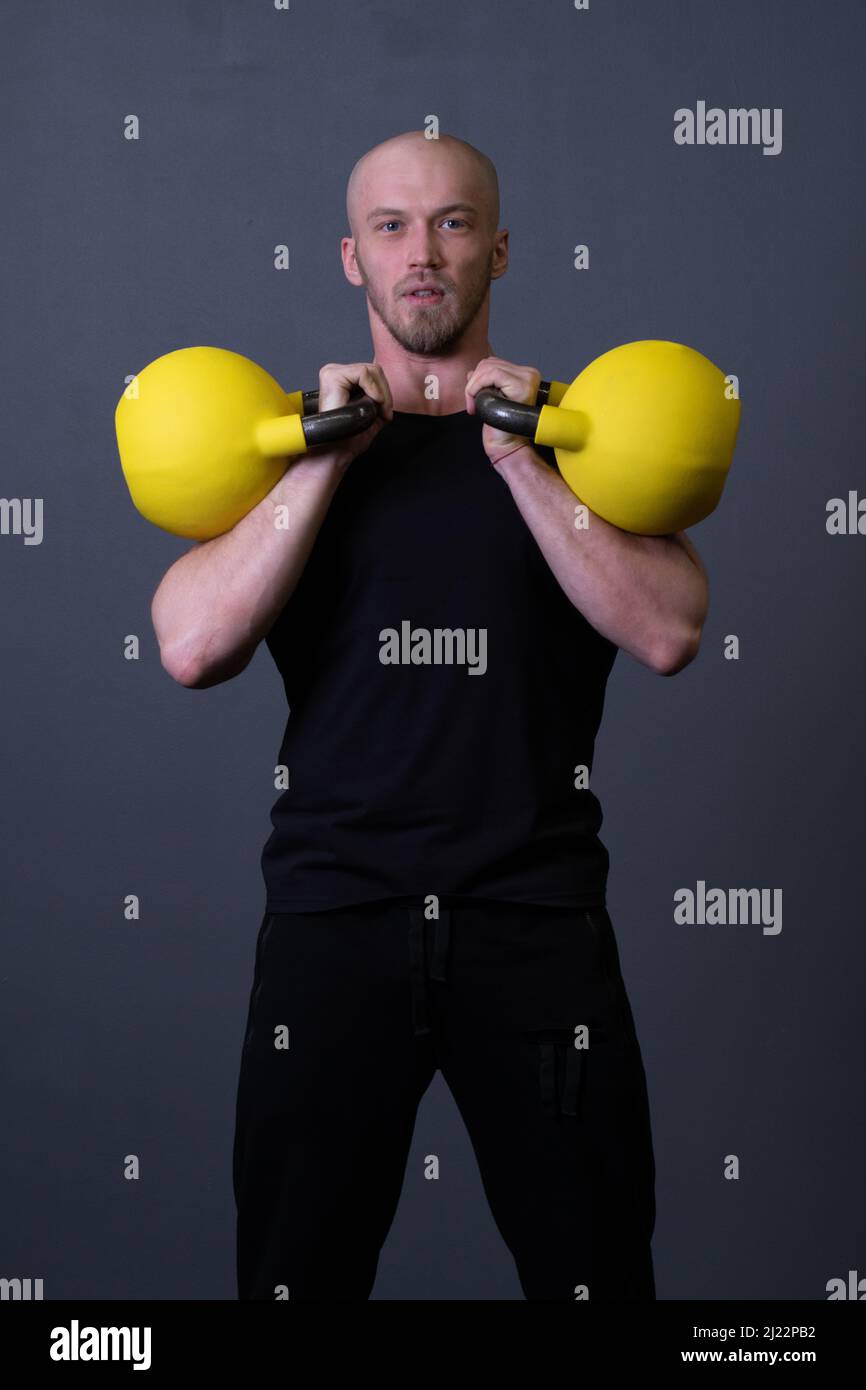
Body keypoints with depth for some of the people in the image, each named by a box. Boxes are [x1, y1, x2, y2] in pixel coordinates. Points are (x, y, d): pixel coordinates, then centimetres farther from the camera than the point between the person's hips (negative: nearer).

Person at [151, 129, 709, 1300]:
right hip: (336, 906, 1)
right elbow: (193, 649, -8)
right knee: (297, 1268, 9)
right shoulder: (292, 438, 8)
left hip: (537, 913, 0)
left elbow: (668, 634, -9)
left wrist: (521, 462, -12)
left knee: (592, 1269, 6)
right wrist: (325, 459, -9)